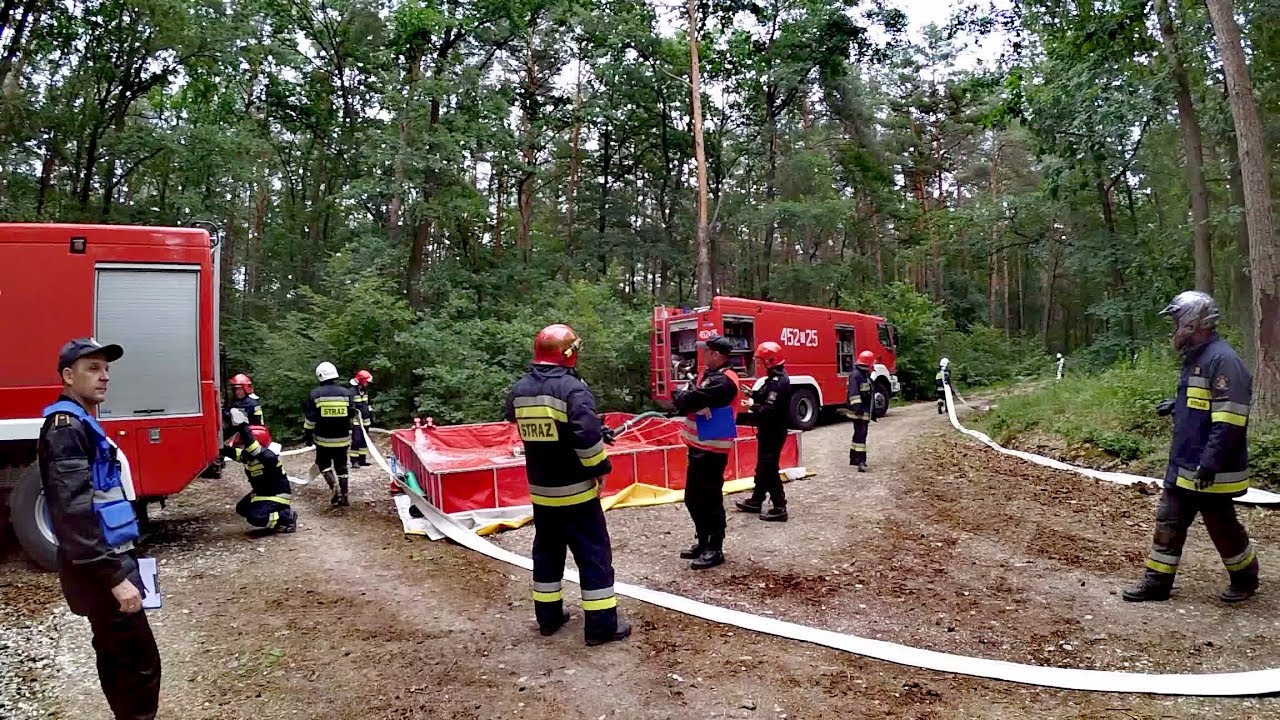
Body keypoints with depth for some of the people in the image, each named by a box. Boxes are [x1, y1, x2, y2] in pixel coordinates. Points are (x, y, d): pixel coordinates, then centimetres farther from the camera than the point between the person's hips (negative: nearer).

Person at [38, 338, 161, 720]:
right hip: (98, 568, -10)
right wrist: (116, 578, -25)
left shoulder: (82, 423, 14)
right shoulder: (66, 426, -17)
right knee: (140, 664, -6)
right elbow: (74, 512, -25)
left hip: (105, 560, 10)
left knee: (116, 656, 18)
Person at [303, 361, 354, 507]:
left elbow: (310, 419, -5)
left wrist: (307, 435, 6)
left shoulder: (315, 394, -7)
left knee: (323, 462, 16)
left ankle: (334, 484, -8)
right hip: (342, 438, 2)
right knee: (341, 466, 13)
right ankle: (343, 497, 11)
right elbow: (351, 418, 7)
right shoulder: (346, 393, 0)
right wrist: (350, 435, 18)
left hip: (323, 438, -2)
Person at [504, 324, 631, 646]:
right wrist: (600, 467, -12)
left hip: (540, 489, 7)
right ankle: (602, 624, 7)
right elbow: (588, 435, -28)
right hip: (575, 490, -6)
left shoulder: (520, 389, 2)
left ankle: (548, 616, 29)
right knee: (594, 554, 3)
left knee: (547, 551, 19)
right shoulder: (572, 387, -19)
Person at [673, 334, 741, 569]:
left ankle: (714, 550, 8)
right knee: (693, 498, 16)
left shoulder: (724, 381, -18)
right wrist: (686, 399, -14)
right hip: (699, 445, 10)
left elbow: (691, 399, -25)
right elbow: (686, 401, 9)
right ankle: (702, 542, 29)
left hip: (713, 448, -10)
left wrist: (681, 397, -3)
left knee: (710, 499, -3)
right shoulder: (709, 375, 15)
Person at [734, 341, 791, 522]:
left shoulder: (778, 382, -22)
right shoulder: (776, 378, 11)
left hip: (773, 432, -11)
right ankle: (756, 501, 31)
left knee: (769, 469, -5)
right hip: (771, 430, 11)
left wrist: (753, 405, -14)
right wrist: (754, 394, 3)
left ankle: (779, 509, 1)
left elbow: (769, 410, -28)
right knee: (763, 467, 19)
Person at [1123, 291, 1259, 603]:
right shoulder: (1195, 358, 12)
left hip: (1210, 470, -9)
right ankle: (1157, 582, 17)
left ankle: (1246, 580, 31)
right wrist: (1177, 406, 9)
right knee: (1168, 521, 10)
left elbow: (1229, 418, -24)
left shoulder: (1223, 360, -19)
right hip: (1183, 465, 9)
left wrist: (1210, 462, -26)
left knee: (1222, 527, 9)